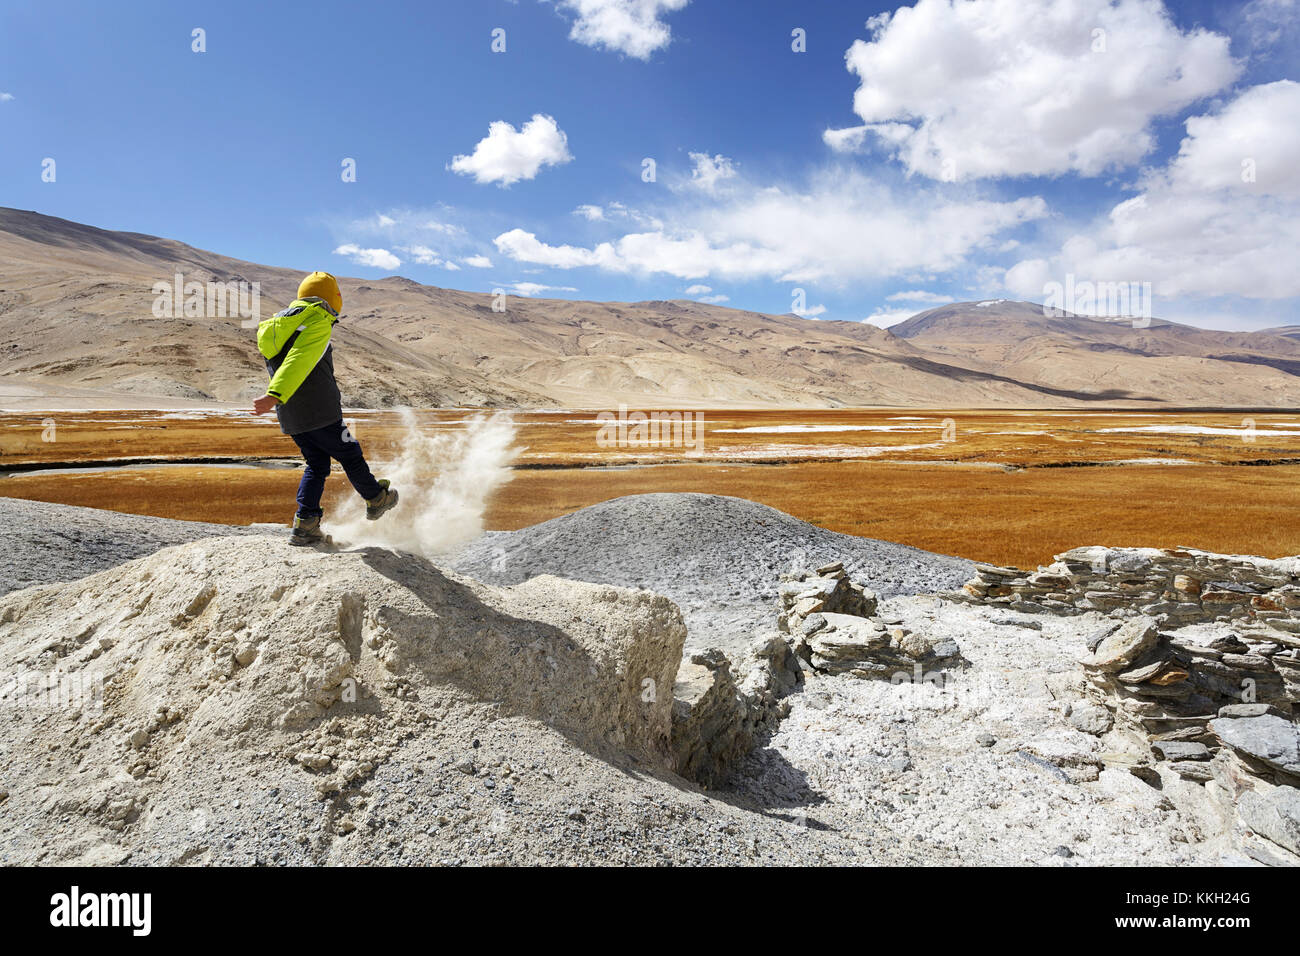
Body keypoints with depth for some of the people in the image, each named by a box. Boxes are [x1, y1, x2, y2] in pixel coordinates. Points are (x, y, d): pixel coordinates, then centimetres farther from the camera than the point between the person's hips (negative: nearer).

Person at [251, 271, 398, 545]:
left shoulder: (277, 324, 19)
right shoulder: (318, 322, -9)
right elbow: (299, 361, -24)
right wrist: (275, 395, -35)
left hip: (289, 417, 8)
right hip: (318, 411, -8)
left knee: (316, 464, 15)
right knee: (350, 455, 11)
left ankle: (305, 525, 6)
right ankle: (376, 500, 28)